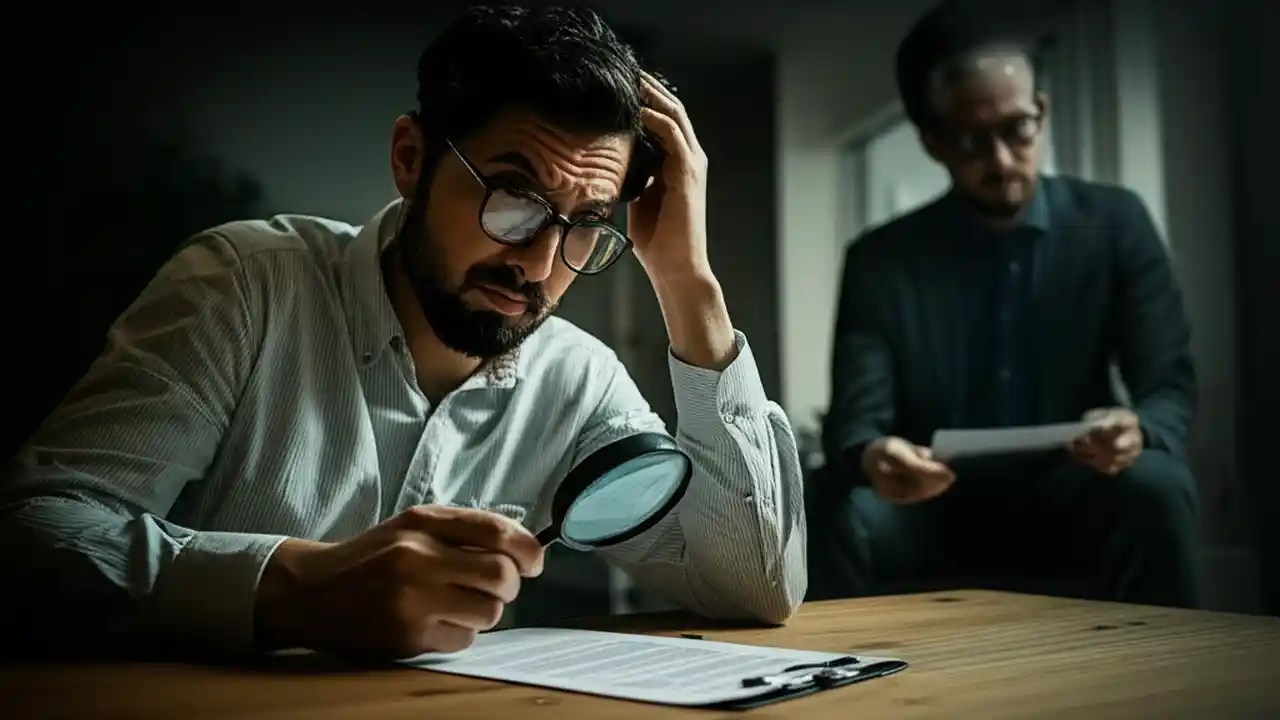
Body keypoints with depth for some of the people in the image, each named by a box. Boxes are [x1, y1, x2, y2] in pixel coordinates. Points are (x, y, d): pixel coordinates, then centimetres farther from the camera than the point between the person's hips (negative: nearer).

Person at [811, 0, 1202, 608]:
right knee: (847, 513, -31)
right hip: (936, 516, 0)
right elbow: (854, 419, -11)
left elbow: (1169, 385, -5)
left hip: (1073, 511, 1)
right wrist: (870, 457, -37)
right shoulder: (880, 260, -3)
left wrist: (1138, 431, -30)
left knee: (1155, 488, -31)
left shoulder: (1115, 223, -1)